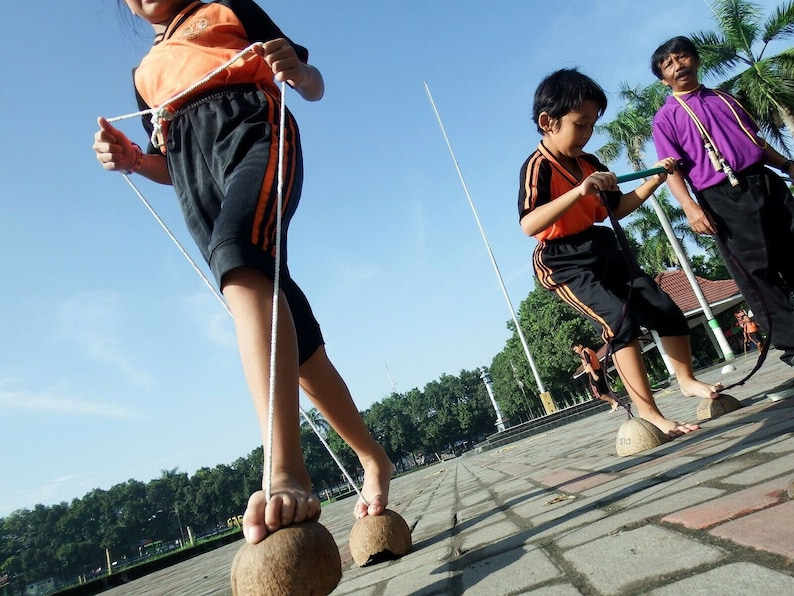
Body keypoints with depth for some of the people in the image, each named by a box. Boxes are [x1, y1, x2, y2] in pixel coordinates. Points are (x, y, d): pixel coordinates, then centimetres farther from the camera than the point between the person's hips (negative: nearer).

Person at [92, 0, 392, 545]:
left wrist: (296, 69, -8)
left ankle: (288, 474, -51)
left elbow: (314, 87, 15)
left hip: (251, 132, -4)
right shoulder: (147, 72, 35)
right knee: (297, 344, -3)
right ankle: (374, 459, 10)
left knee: (238, 258, -37)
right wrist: (131, 159, 8)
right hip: (200, 184, 5)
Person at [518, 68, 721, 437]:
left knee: (667, 310, 10)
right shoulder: (538, 167, -14)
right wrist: (579, 191, -36)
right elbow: (529, 225, -31)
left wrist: (654, 179, 10)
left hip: (605, 252, 8)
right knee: (620, 319, -26)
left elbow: (617, 208, 21)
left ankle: (686, 380, 34)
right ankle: (647, 414, -18)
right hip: (566, 264, -8)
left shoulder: (589, 164, 11)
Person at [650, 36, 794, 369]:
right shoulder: (666, 118, 2)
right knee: (756, 274, -3)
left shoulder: (724, 99, 19)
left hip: (765, 183, 6)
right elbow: (672, 168, -8)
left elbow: (757, 141, 24)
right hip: (722, 198, -5)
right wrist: (690, 207, -21)